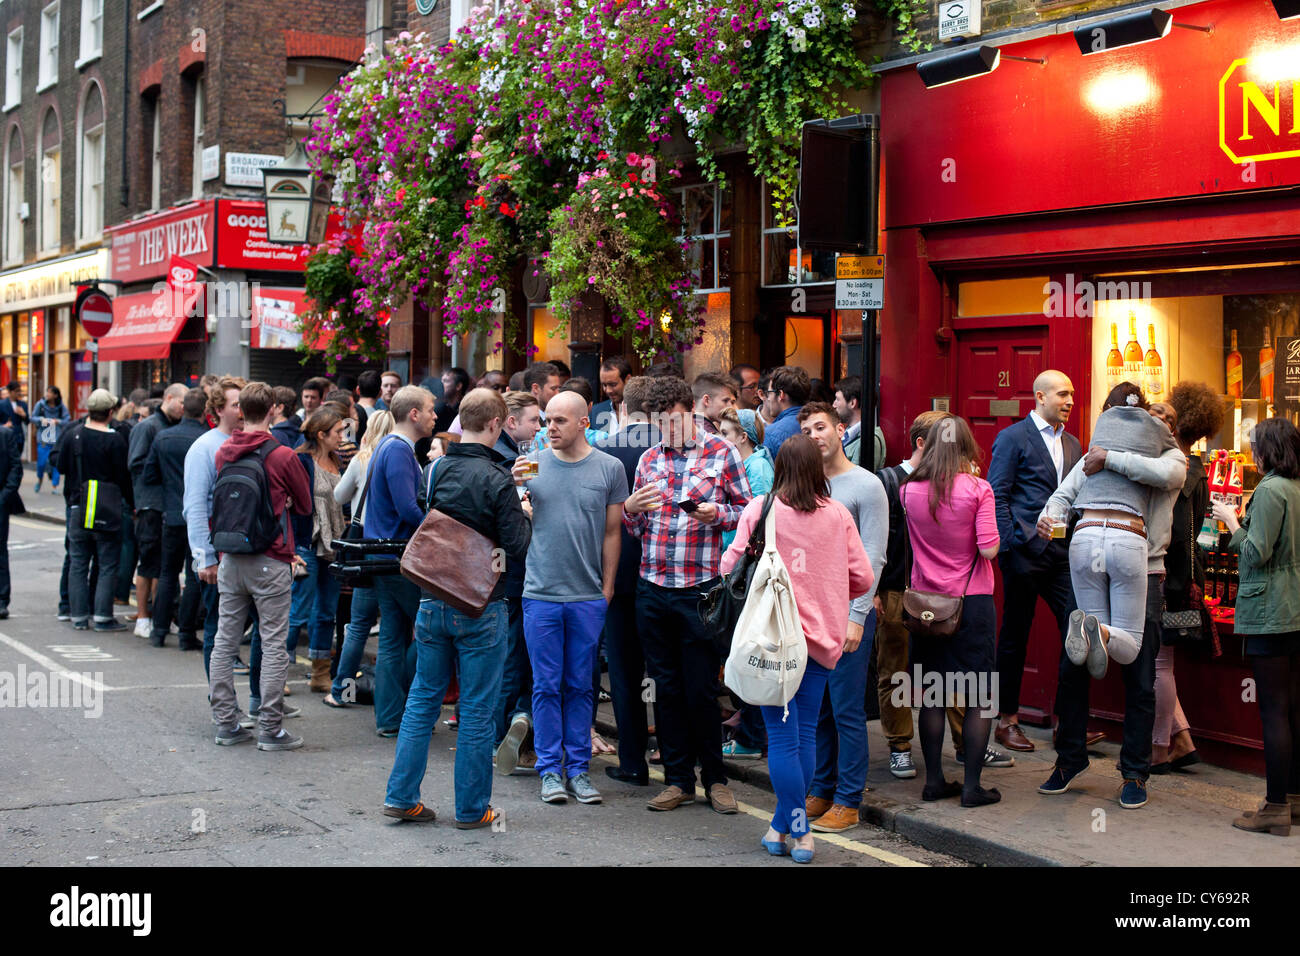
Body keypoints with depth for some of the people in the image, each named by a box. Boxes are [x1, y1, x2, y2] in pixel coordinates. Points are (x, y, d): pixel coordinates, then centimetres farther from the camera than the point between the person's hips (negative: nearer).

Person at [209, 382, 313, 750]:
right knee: (274, 644, 0)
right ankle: (270, 729, 0)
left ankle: (226, 723, 14)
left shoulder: (223, 453, 4)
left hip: (230, 560, 5)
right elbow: (305, 505, 4)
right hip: (270, 562, -5)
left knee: (225, 641, 10)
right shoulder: (282, 455, -9)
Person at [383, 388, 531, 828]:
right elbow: (517, 548, -15)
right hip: (480, 609, -5)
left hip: (433, 603, 5)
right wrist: (523, 515, 4)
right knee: (476, 710, 4)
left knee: (423, 699, 16)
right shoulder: (496, 480, -16)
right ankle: (472, 808, 12)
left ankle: (401, 796, 18)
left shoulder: (437, 469, 1)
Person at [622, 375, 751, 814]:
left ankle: (715, 778, 14)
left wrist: (717, 513, -17)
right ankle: (678, 780, 18)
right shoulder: (649, 459, 12)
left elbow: (748, 511, 2)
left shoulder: (720, 453, 1)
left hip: (700, 588, -4)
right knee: (666, 688, 8)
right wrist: (629, 509, -5)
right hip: (652, 588, 4)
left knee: (701, 690, -1)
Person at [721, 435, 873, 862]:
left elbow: (732, 566, -5)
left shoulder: (760, 510, -6)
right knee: (806, 734, 11)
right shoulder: (839, 515, 1)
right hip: (821, 635, 3)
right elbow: (863, 578, 4)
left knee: (782, 735, 2)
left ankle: (797, 831, 3)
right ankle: (784, 824, 17)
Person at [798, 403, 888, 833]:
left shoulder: (866, 486, -5)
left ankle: (848, 802, 4)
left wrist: (856, 617, -15)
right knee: (815, 709, 9)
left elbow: (872, 559, -9)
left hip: (848, 612, -6)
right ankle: (821, 791, 19)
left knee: (847, 709, -2)